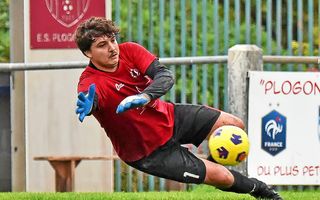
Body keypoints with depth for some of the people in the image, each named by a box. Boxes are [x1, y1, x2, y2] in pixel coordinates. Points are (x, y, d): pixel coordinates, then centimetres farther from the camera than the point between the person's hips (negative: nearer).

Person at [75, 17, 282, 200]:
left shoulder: (129, 50, -13)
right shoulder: (91, 83, -28)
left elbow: (166, 76, -26)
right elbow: (91, 100, -53)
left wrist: (144, 96, -47)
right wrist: (87, 106, -78)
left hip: (169, 117, 6)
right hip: (150, 151, -6)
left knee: (234, 125, 0)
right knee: (222, 177, -8)